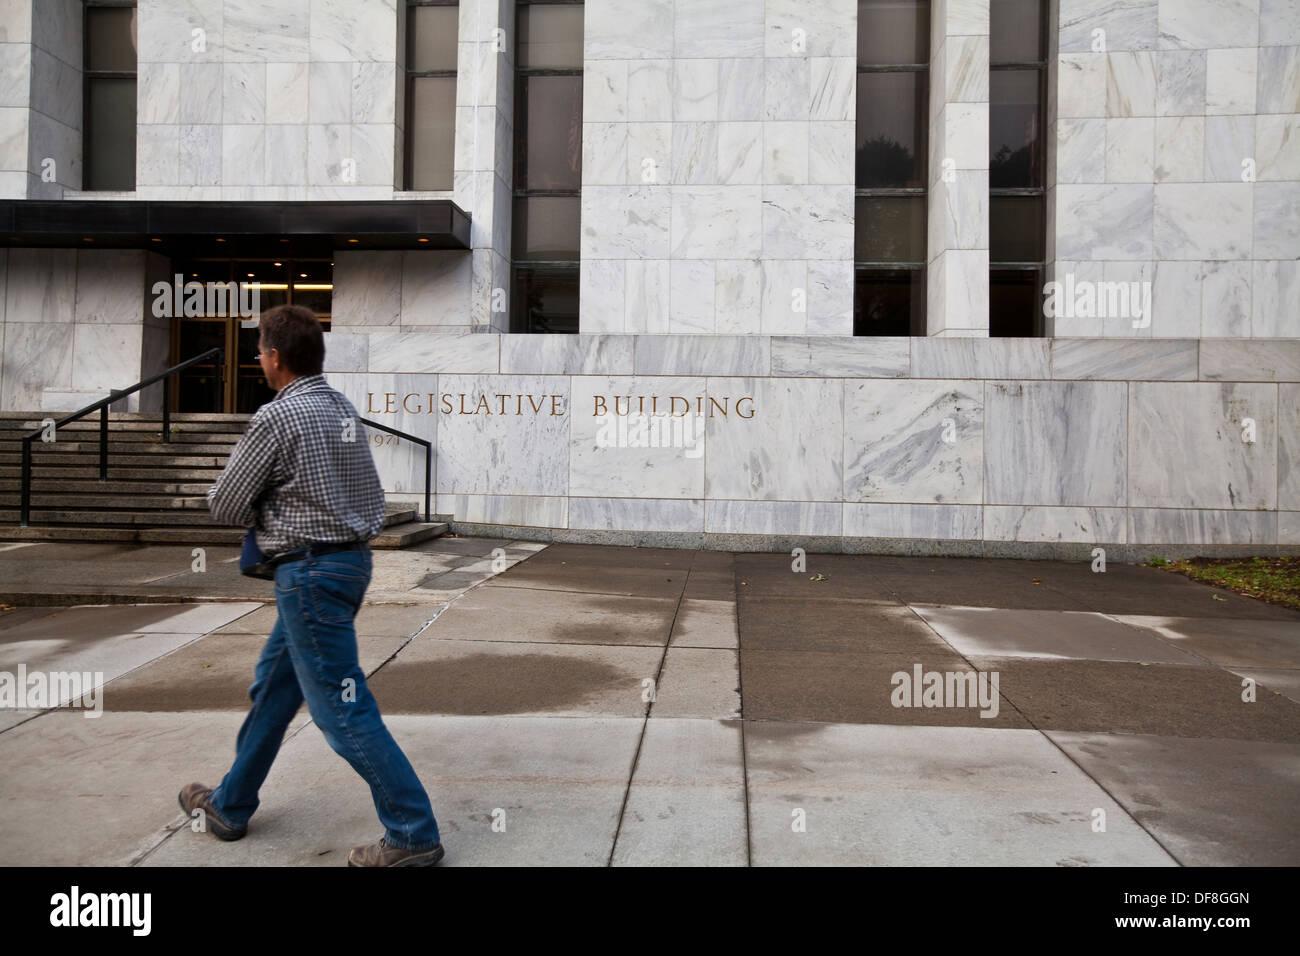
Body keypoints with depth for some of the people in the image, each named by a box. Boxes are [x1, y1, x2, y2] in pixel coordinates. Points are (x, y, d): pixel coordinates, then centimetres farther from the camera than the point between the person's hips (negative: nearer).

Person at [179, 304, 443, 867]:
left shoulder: (277, 417, -16)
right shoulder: (343, 408, 9)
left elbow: (226, 507, -9)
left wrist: (238, 500, 14)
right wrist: (274, 502, 8)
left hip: (311, 572, -10)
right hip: (351, 558, 10)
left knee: (342, 710, -3)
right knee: (273, 686, 22)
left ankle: (413, 835, 3)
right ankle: (229, 806, 38)